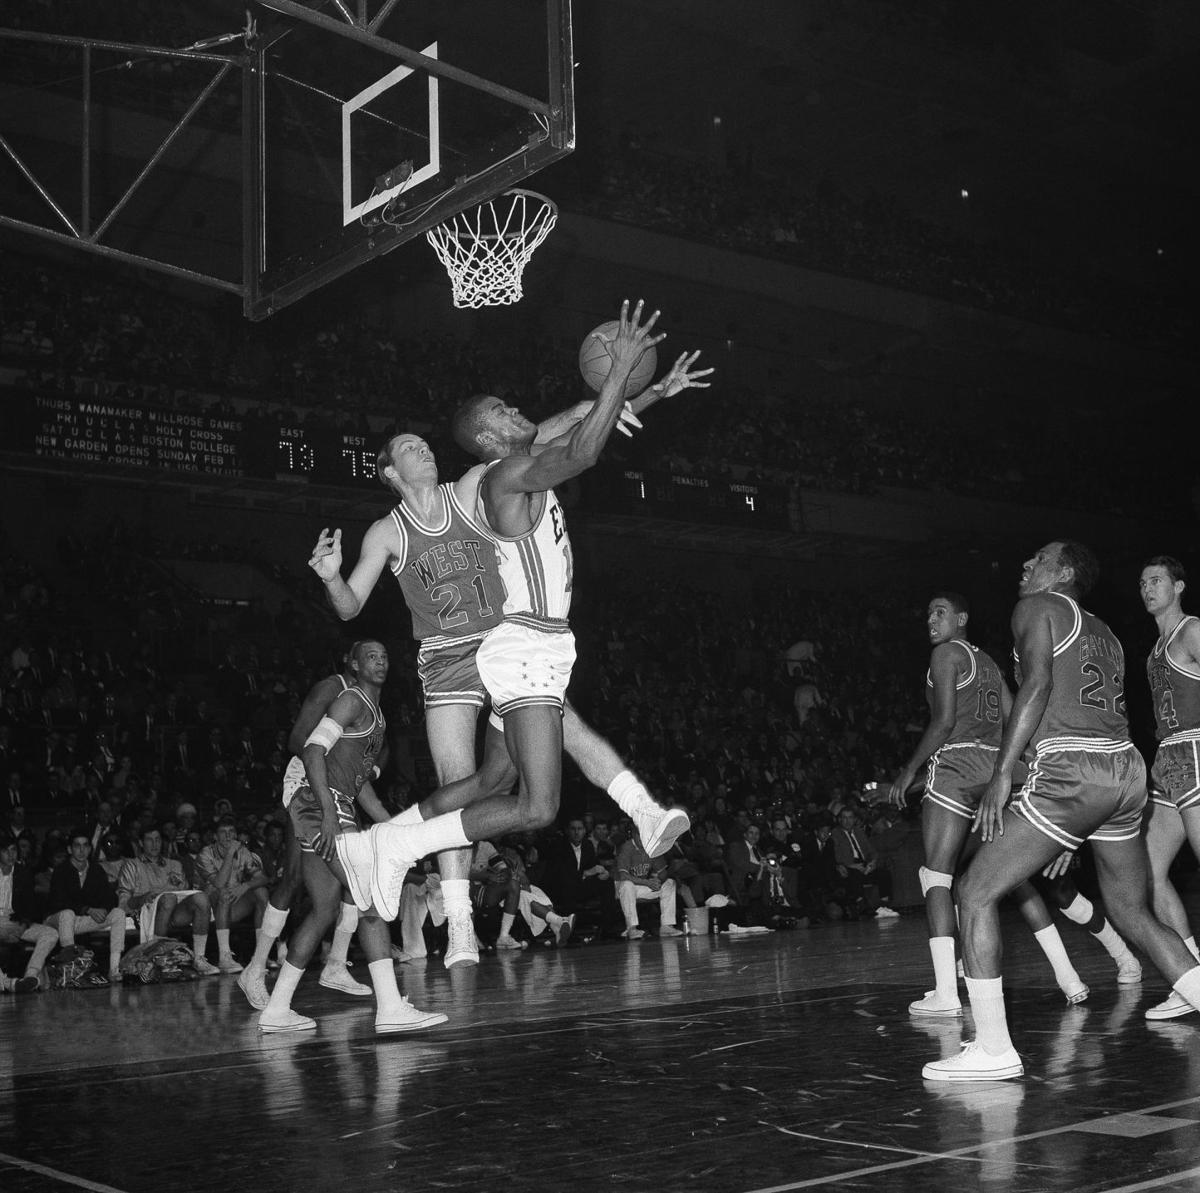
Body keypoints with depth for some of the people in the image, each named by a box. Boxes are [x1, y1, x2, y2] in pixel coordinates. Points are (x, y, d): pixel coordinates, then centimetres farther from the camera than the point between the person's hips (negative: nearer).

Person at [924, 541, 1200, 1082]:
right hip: (1128, 765, 8)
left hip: (1071, 769, -8)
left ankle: (993, 1049, -7)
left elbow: (1037, 684, -11)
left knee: (976, 892, -3)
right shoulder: (1104, 632, 28)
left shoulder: (1036, 607, 6)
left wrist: (1001, 775, -14)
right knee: (1132, 912, 21)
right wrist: (1077, 832, 30)